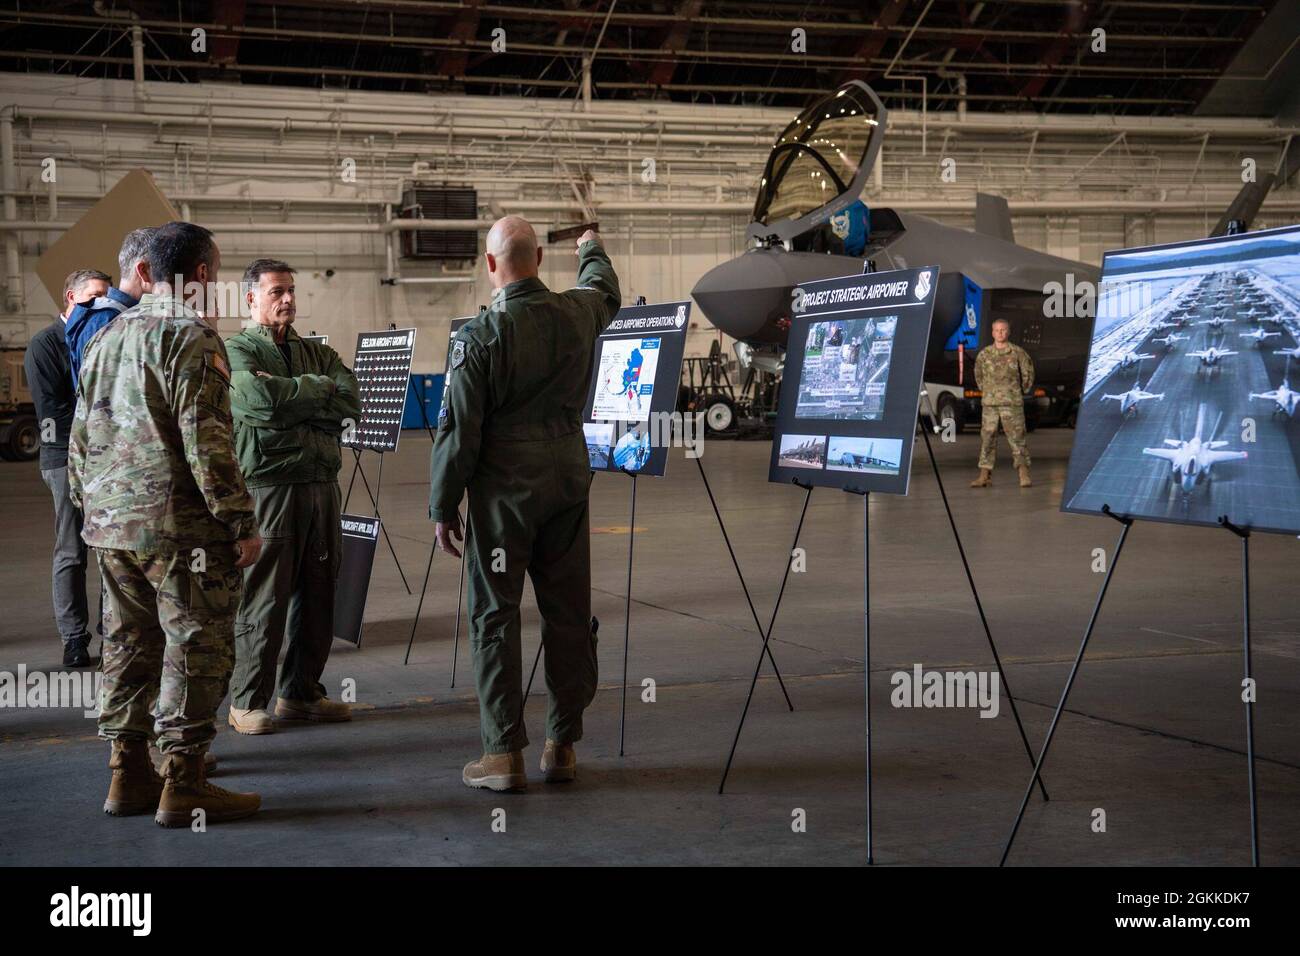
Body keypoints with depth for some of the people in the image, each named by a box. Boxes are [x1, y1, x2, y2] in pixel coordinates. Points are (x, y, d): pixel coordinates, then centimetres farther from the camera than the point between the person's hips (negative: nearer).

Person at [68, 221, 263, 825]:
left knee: (129, 646, 14)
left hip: (111, 523, 8)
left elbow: (82, 433, 18)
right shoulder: (191, 337, -12)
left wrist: (88, 505, 26)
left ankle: (128, 774, 20)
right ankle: (183, 783, 1)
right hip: (180, 525, -8)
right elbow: (206, 441, -18)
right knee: (196, 648, -1)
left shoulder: (107, 336, 14)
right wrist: (241, 522, -15)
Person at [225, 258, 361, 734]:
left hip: (321, 485, 6)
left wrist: (290, 402, -10)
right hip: (268, 486, -6)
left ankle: (301, 692, 20)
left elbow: (351, 405, 0)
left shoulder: (318, 352, 16)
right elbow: (261, 397, -20)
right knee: (263, 600, -4)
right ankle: (247, 703, 5)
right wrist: (319, 387, -6)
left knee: (317, 597, 9)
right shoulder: (237, 351, 0)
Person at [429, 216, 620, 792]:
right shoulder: (579, 313, 3)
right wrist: (591, 249, 51)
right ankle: (562, 746, 17)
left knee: (495, 615, 3)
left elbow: (458, 429, -10)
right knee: (568, 614, 10)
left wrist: (442, 507, -1)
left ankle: (504, 752, 3)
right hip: (567, 479, 5)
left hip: (505, 486, -4)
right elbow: (604, 290, 29)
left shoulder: (479, 336, -11)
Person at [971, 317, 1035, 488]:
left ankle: (1024, 475, -5)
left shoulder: (1018, 353, 1)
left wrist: (1020, 392, 11)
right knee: (987, 438, 2)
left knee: (1017, 437, -6)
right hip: (989, 403, 2)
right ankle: (985, 475, 6)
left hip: (1012, 403, -2)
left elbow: (1028, 375, 11)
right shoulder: (984, 354, 7)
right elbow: (978, 375, 23)